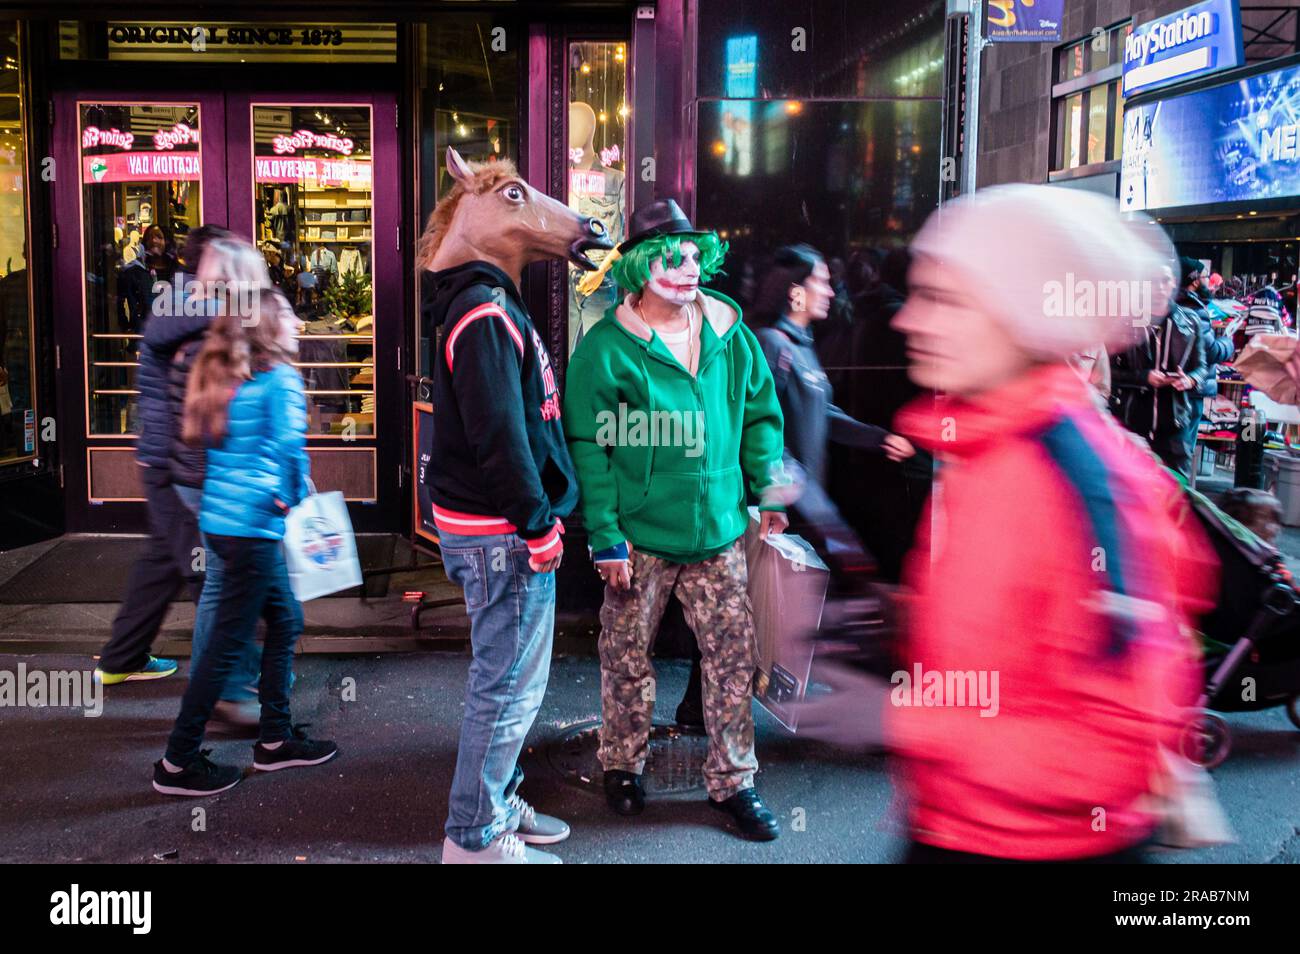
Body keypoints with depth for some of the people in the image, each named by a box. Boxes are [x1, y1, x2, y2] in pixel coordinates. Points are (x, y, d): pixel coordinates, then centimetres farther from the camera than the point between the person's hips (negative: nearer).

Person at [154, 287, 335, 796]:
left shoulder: (223, 378, 14)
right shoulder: (280, 379, -11)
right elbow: (290, 449, -15)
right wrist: (297, 504, 2)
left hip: (219, 519, 9)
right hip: (254, 525, -9)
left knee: (285, 620, 18)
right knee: (228, 643, -1)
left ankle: (276, 739, 24)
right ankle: (178, 763, 6)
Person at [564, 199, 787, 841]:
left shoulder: (729, 335, 4)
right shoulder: (607, 347, -9)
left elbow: (760, 415, 14)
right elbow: (589, 446, -10)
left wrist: (768, 489, 4)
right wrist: (605, 539, -13)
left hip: (718, 532, 3)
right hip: (640, 537, -3)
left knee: (733, 657, 6)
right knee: (628, 658, 11)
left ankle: (732, 782, 21)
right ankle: (623, 765, 33)